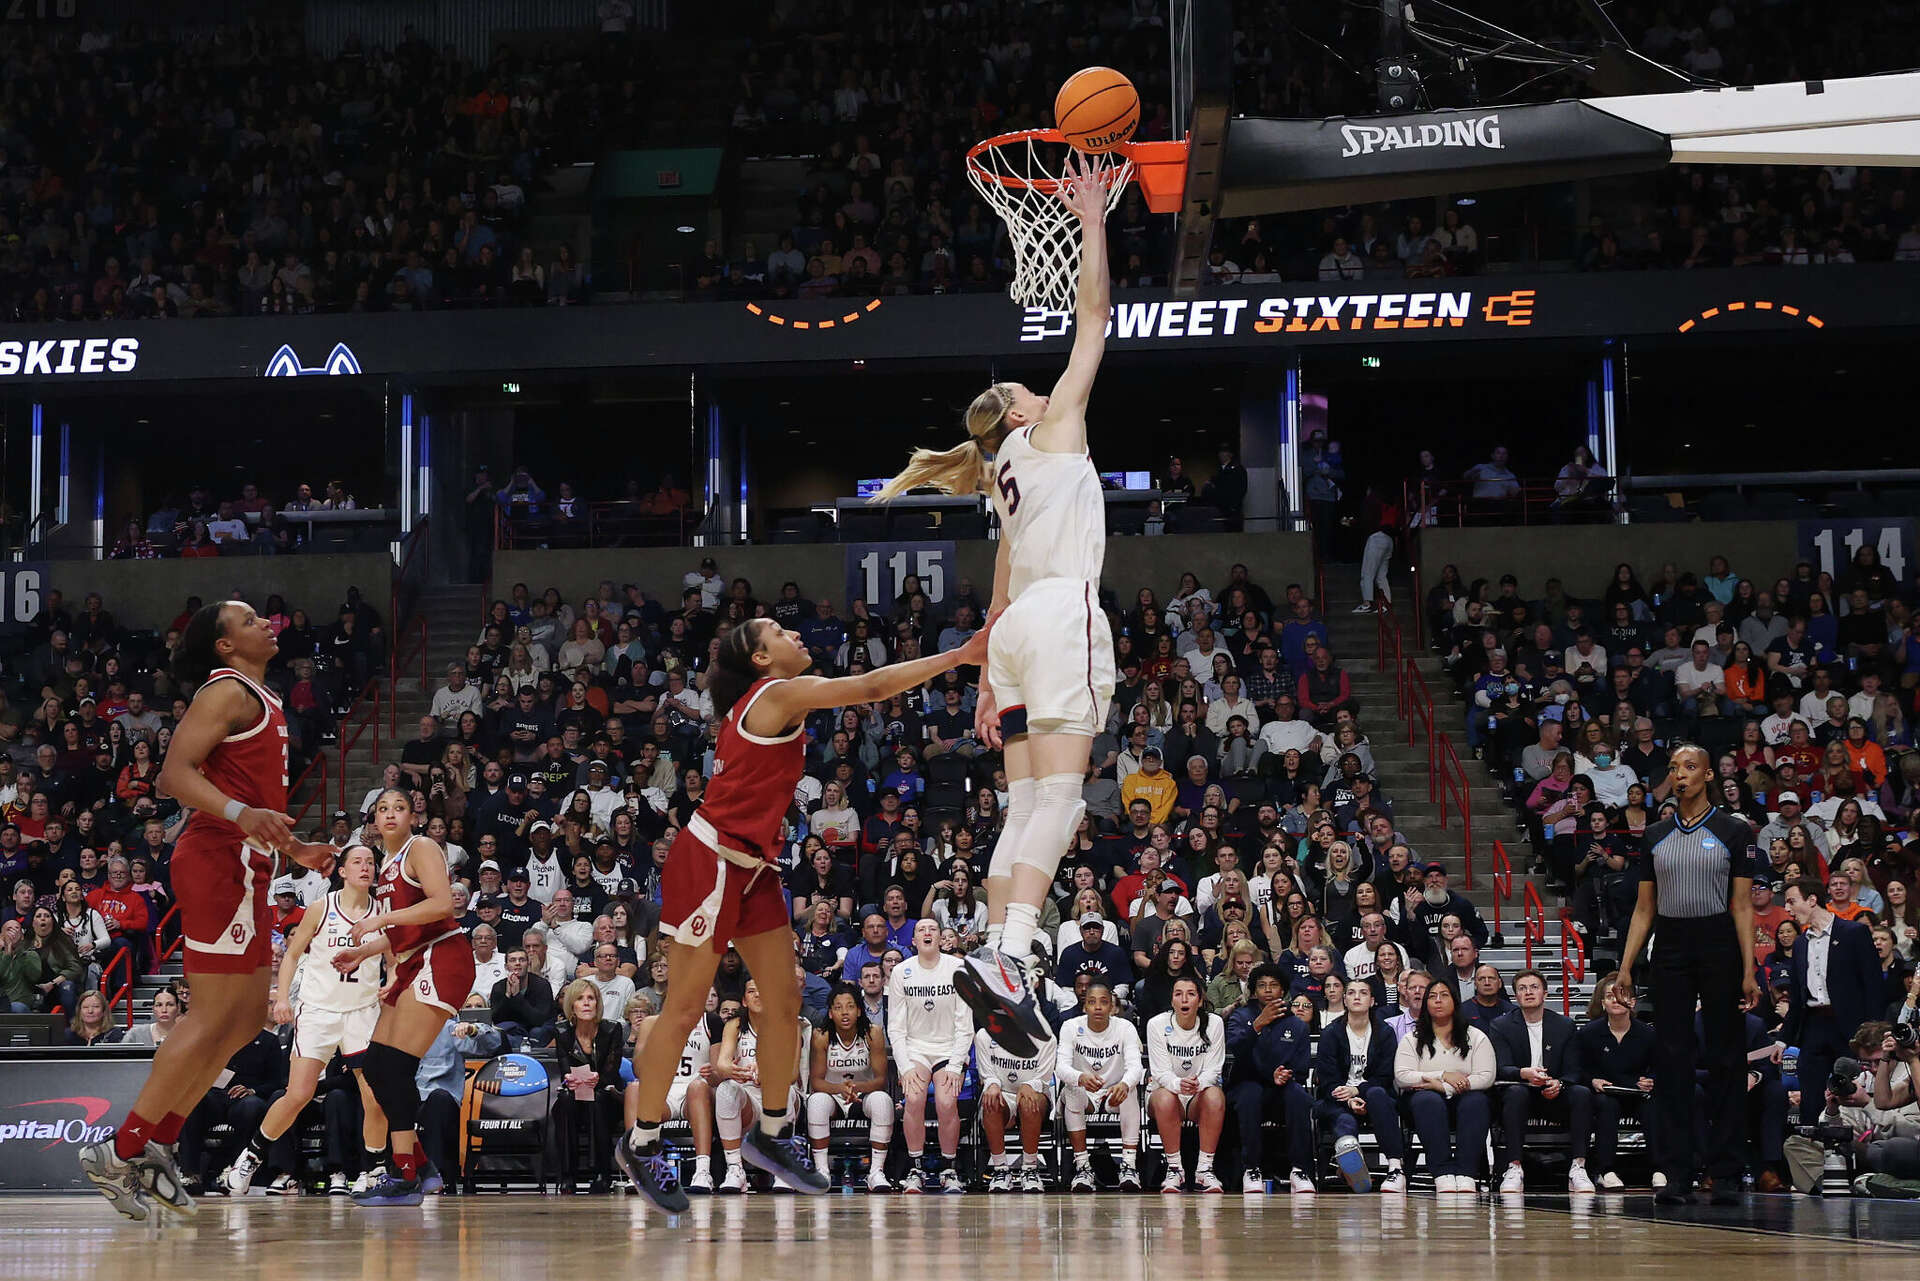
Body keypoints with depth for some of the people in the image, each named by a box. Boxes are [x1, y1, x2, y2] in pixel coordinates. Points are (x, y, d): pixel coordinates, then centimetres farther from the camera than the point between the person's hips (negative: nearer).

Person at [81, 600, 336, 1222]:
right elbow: (175, 772, -20)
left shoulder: (261, 700, 22)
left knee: (248, 1015, 11)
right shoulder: (228, 691, -9)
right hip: (220, 860, -10)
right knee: (214, 1019, -10)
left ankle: (156, 1144, 13)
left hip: (244, 866, 10)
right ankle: (123, 1149, -6)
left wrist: (295, 851, 30)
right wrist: (241, 814, -34)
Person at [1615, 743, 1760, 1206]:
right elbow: (1644, 908, 12)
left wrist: (1749, 971, -10)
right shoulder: (1655, 835, 10)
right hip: (1671, 950, 3)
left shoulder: (1734, 831, 0)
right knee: (1672, 1059, 0)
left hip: (1719, 948, -3)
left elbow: (1742, 906, -3)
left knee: (1725, 1058, -1)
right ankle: (1677, 1176, 3)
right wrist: (1625, 967, 4)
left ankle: (1726, 1176, 5)